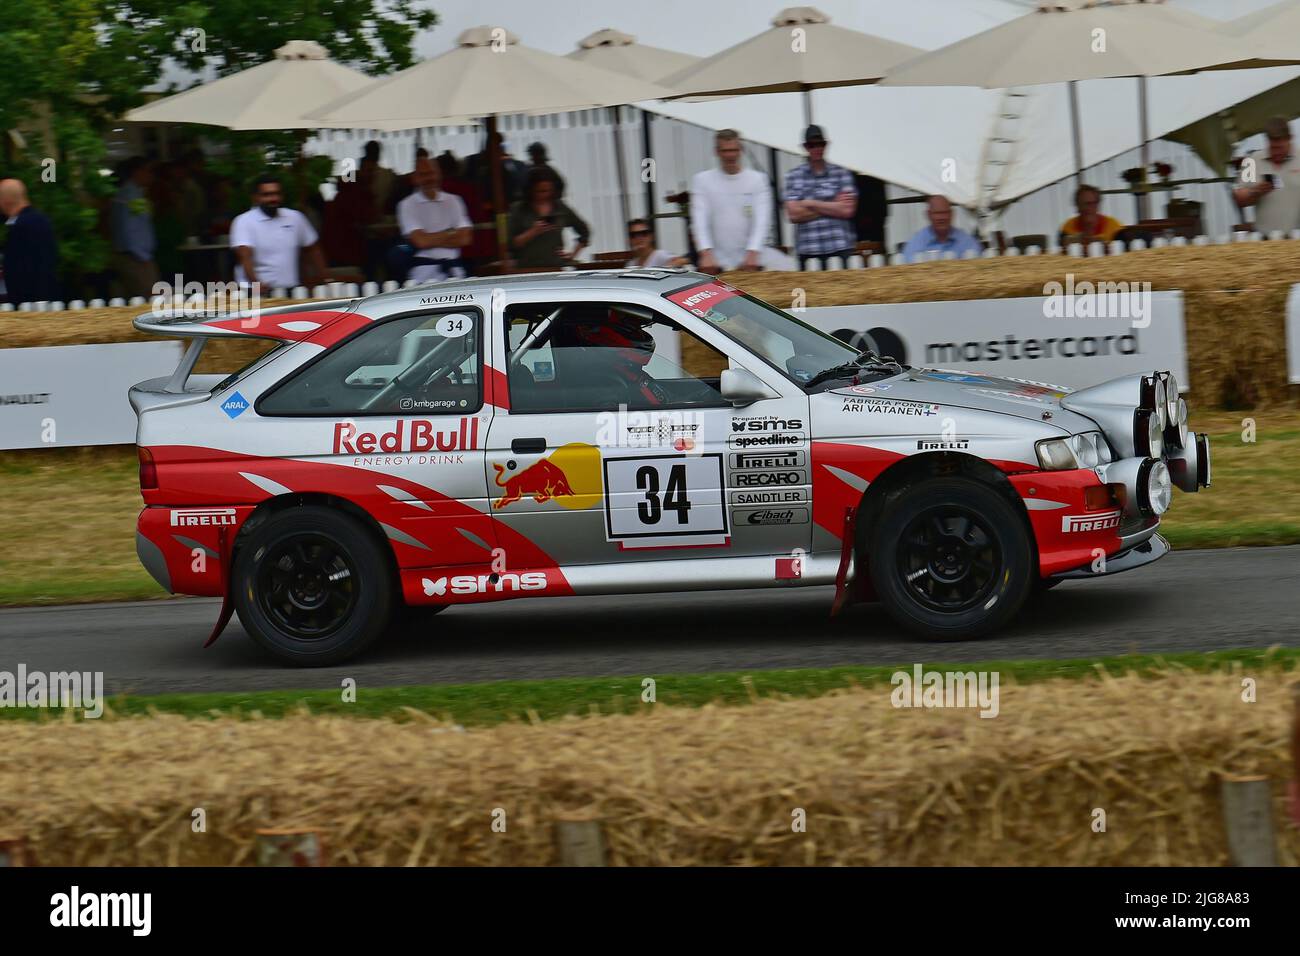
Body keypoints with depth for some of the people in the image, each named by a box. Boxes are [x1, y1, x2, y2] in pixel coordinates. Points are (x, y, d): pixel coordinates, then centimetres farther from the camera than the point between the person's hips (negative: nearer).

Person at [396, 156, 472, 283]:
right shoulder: (407, 205, 4)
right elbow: (421, 241, -7)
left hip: (454, 270, 3)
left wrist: (433, 240, -3)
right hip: (424, 271, -3)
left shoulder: (453, 200, 13)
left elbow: (464, 238, 4)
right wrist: (451, 234, 4)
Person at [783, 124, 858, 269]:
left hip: (841, 250, 0)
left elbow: (848, 210, -3)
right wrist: (833, 206, -3)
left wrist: (811, 204, -3)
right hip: (808, 252, 0)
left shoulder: (842, 173, 8)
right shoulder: (793, 176, 8)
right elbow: (794, 214, -2)